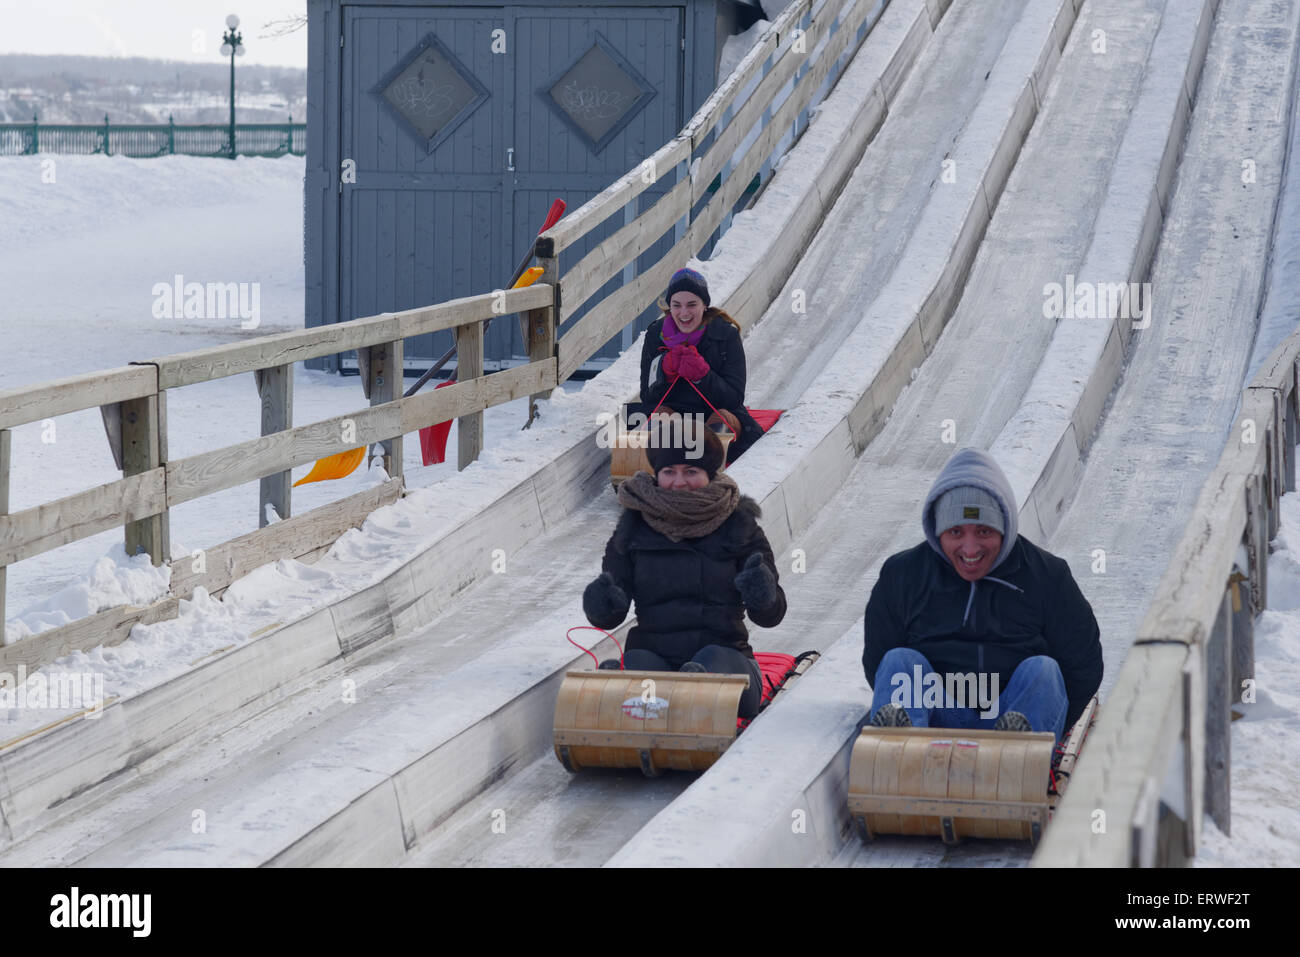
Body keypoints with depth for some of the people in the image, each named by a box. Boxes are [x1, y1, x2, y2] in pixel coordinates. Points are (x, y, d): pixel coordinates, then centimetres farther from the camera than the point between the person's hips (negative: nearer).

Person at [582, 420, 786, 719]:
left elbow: (771, 616, 2)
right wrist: (602, 605, -19)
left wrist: (763, 594, -23)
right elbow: (610, 618, 7)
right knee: (637, 661, -31)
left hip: (726, 655, -1)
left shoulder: (739, 524, 8)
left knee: (713, 659, -33)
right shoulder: (633, 526, 11)